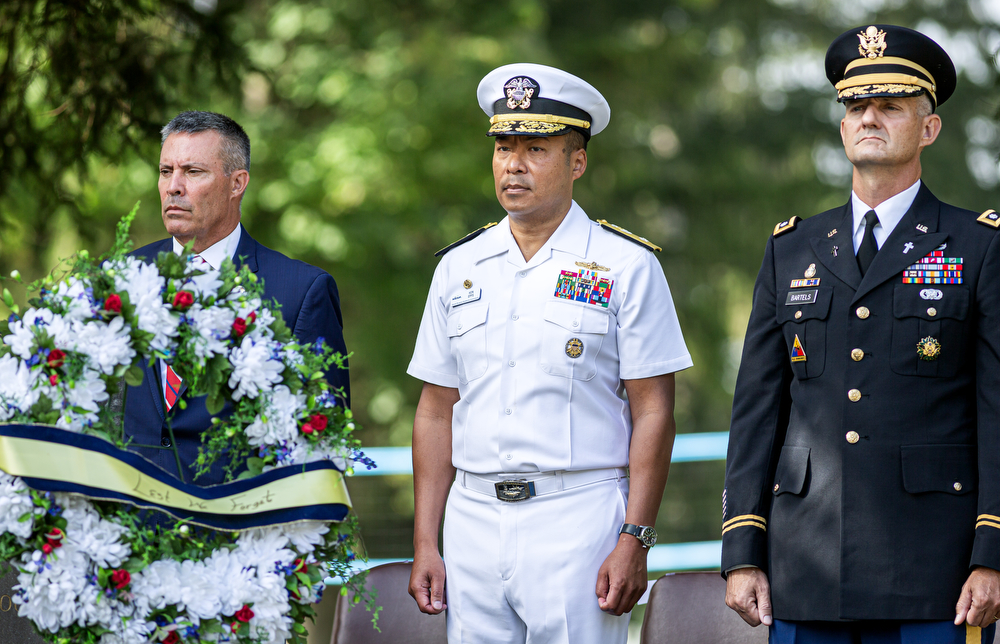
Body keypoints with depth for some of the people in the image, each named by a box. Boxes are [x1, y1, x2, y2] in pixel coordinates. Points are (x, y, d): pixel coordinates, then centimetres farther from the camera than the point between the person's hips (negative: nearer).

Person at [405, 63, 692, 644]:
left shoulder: (627, 265, -1)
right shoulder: (460, 268, 11)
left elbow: (653, 412, -4)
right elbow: (437, 412, 12)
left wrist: (633, 542, -12)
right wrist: (425, 546, 6)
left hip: (579, 520, -4)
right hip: (474, 524, 4)